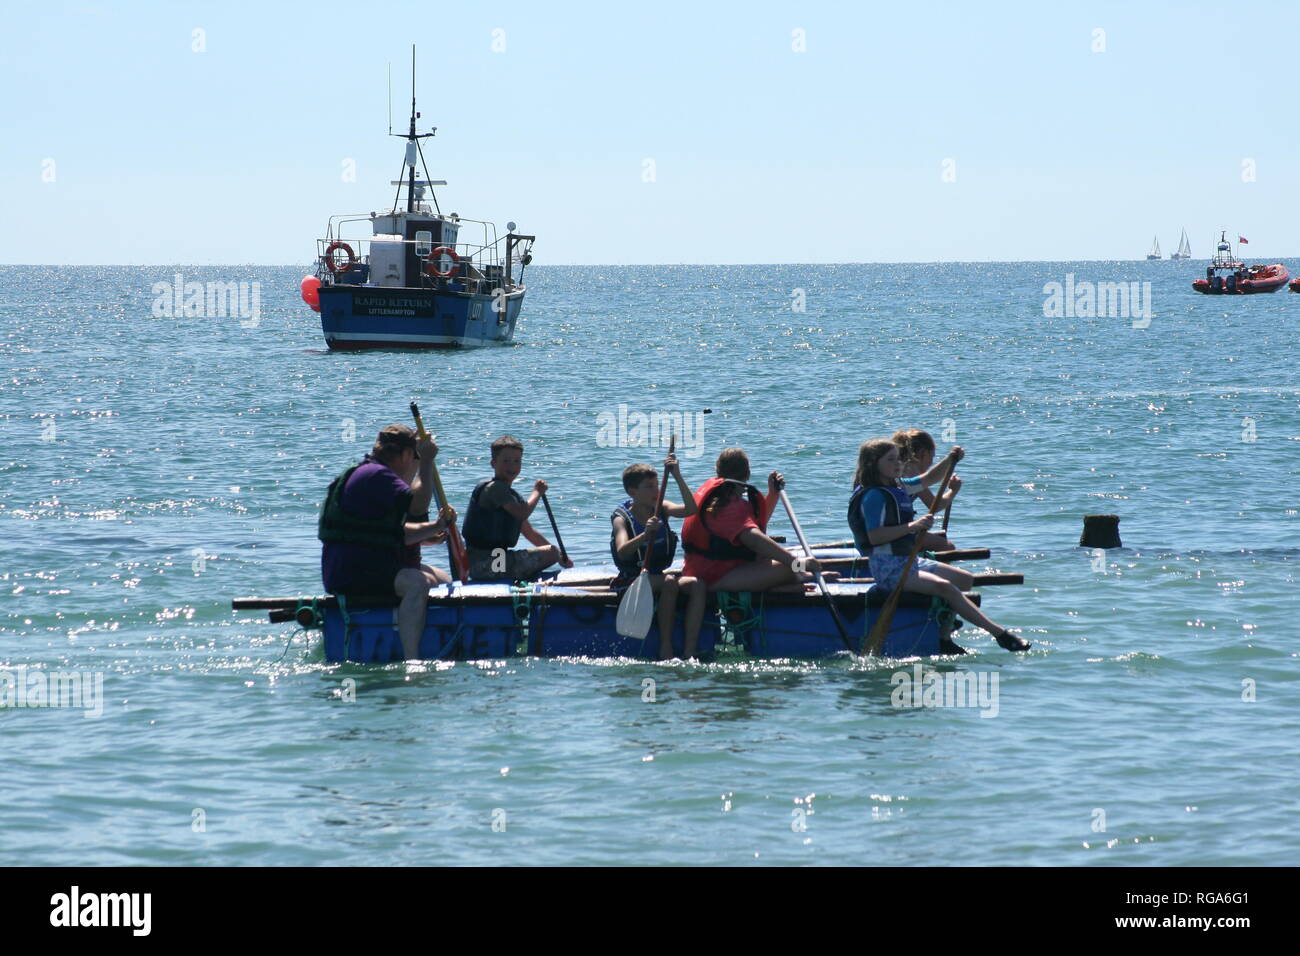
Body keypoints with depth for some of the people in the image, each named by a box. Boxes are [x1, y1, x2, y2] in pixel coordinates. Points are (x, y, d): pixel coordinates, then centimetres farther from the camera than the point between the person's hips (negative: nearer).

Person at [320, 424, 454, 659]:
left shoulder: (376, 474, 22)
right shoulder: (375, 475, -13)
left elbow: (398, 534, 25)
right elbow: (418, 505, -26)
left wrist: (436, 528, 14)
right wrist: (427, 462, -18)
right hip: (351, 575, -11)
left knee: (443, 579, 18)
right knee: (419, 583, -32)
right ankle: (412, 661, -39)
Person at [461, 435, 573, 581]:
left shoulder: (512, 495, 19)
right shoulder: (494, 487, -11)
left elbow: (529, 532, 23)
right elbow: (521, 513, -24)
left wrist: (560, 556, 18)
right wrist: (537, 492, -7)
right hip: (485, 563, -10)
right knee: (550, 553, -14)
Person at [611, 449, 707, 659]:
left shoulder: (661, 509, 6)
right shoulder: (622, 518, -8)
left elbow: (690, 509, -12)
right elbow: (622, 552, -24)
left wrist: (678, 476, -15)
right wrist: (645, 535, -40)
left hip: (659, 574, 5)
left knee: (697, 584, -22)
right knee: (669, 583, -34)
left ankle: (690, 651, -29)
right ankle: (665, 647, -27)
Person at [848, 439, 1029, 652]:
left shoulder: (900, 487, 14)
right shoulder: (873, 496, -14)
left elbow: (929, 479, 28)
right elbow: (874, 536, -24)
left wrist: (951, 460, 12)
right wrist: (911, 527, -27)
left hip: (908, 561, 11)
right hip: (888, 568, -11)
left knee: (966, 580, 10)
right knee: (944, 586, -26)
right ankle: (999, 634, -28)